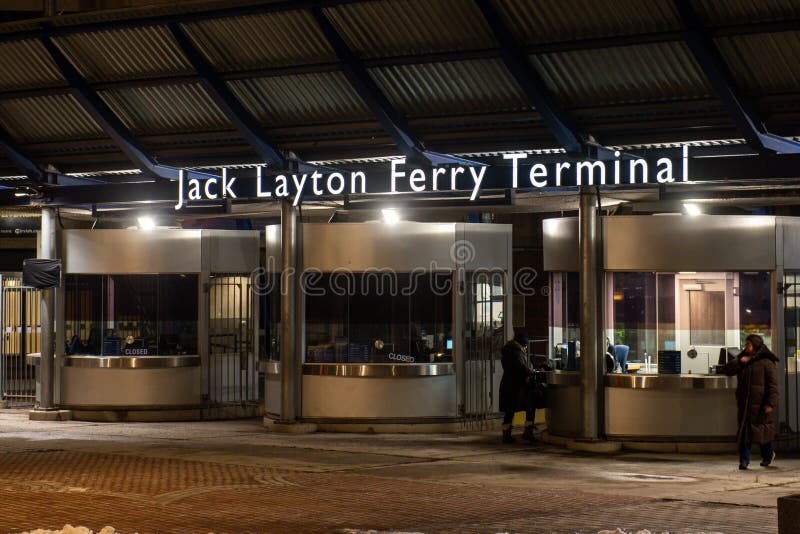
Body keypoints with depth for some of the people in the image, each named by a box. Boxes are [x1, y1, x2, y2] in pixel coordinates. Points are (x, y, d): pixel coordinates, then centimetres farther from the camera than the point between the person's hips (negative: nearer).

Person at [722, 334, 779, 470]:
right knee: (744, 430, 0)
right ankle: (744, 460, 0)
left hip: (760, 403, -5)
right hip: (745, 403, 5)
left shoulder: (767, 362, -7)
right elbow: (727, 370, 7)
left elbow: (773, 385, -11)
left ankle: (768, 455, 28)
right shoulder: (743, 360, 12)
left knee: (762, 430, 5)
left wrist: (770, 403, -18)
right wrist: (739, 362, -9)